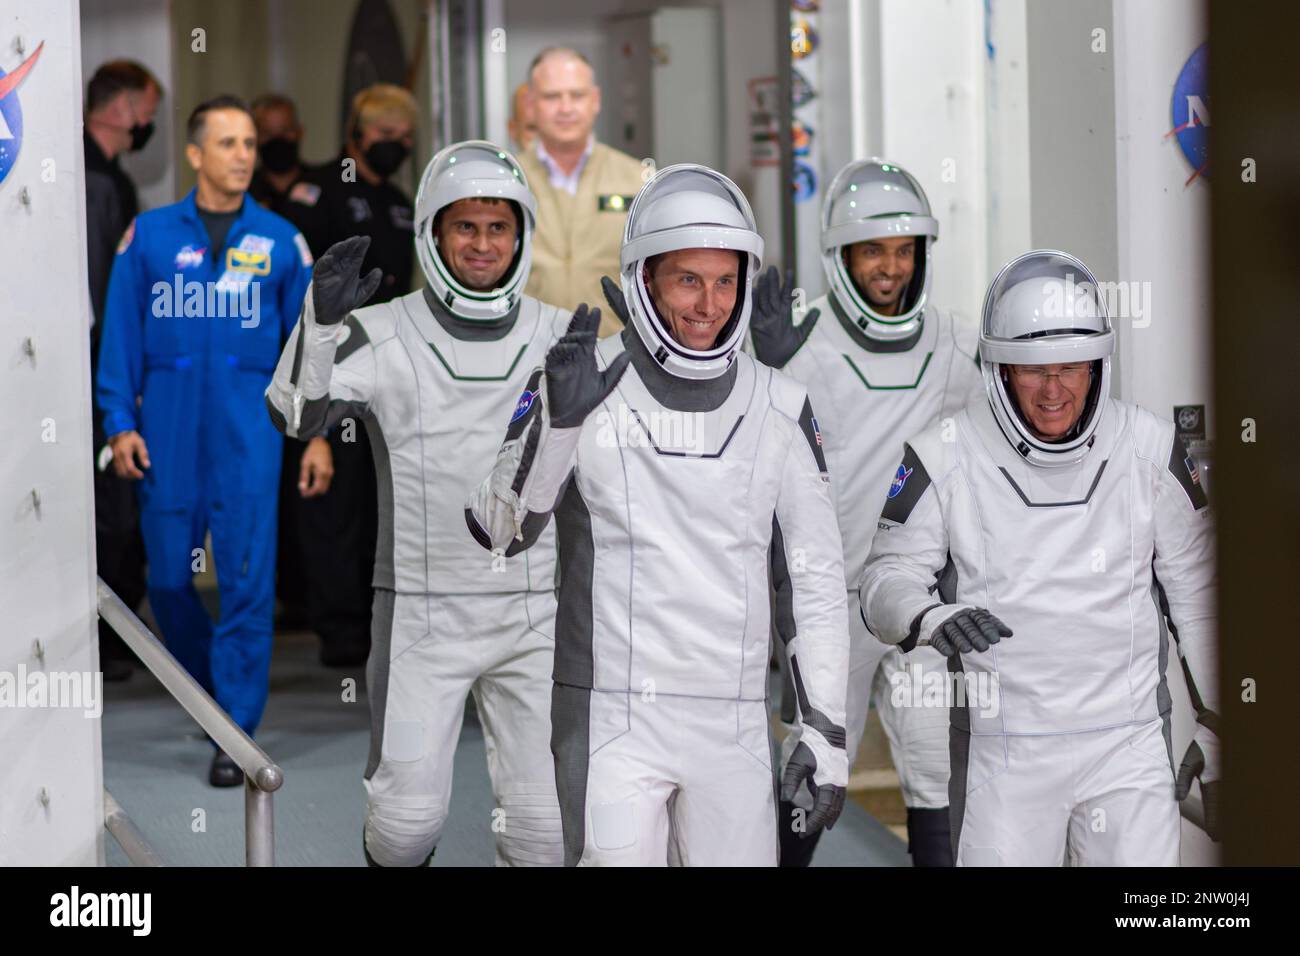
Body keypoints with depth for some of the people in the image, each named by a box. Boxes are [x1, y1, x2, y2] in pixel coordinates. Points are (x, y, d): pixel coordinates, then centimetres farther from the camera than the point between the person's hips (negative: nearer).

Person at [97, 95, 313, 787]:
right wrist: (119, 422, -1)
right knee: (169, 575, 6)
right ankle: (209, 687, 33)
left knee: (246, 577, -6)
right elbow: (121, 335, 5)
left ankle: (235, 734, 1)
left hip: (249, 424, -1)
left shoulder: (279, 241, 5)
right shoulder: (150, 235, 4)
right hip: (168, 423, 1)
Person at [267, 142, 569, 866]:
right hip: (422, 615, -2)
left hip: (535, 616, 2)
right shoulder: (386, 337, -5)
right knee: (409, 816, -4)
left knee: (547, 823, 1)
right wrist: (321, 322, -35)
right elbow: (296, 415, -18)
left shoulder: (561, 337, 4)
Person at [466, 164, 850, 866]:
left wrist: (826, 728, 5)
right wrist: (556, 419, -23)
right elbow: (498, 530, -8)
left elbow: (813, 575, 10)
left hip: (734, 723, 3)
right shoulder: (582, 384, -3)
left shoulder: (779, 408, 6)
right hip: (611, 719, -3)